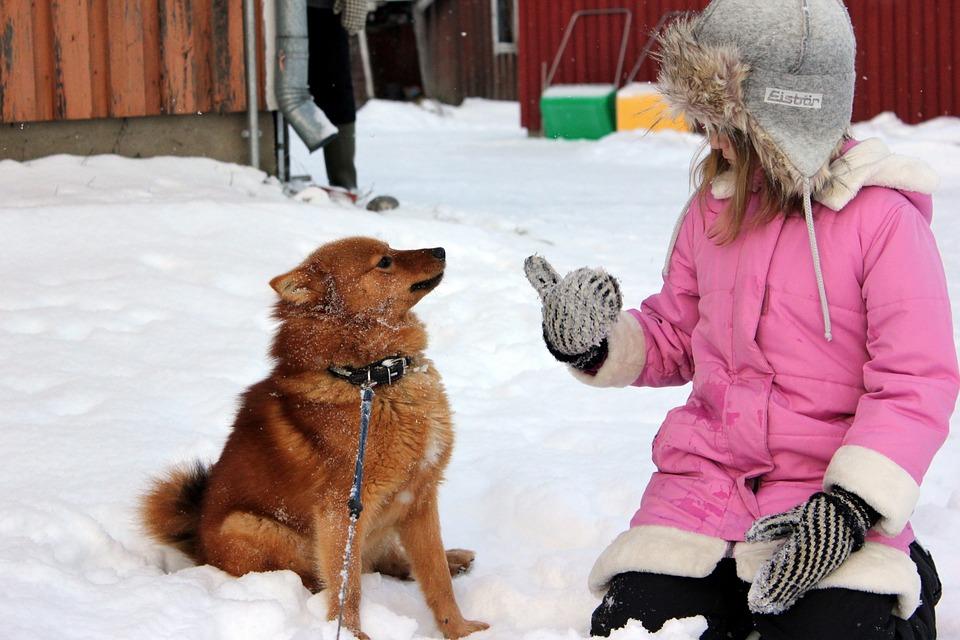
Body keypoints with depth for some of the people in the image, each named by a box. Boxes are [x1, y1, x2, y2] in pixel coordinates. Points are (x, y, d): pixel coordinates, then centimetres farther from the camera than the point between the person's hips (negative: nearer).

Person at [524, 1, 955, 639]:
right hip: (708, 478, 4)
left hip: (829, 485, -4)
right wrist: (590, 344, -1)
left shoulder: (883, 218, -10)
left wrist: (850, 507, -23)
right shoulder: (712, 207, 9)